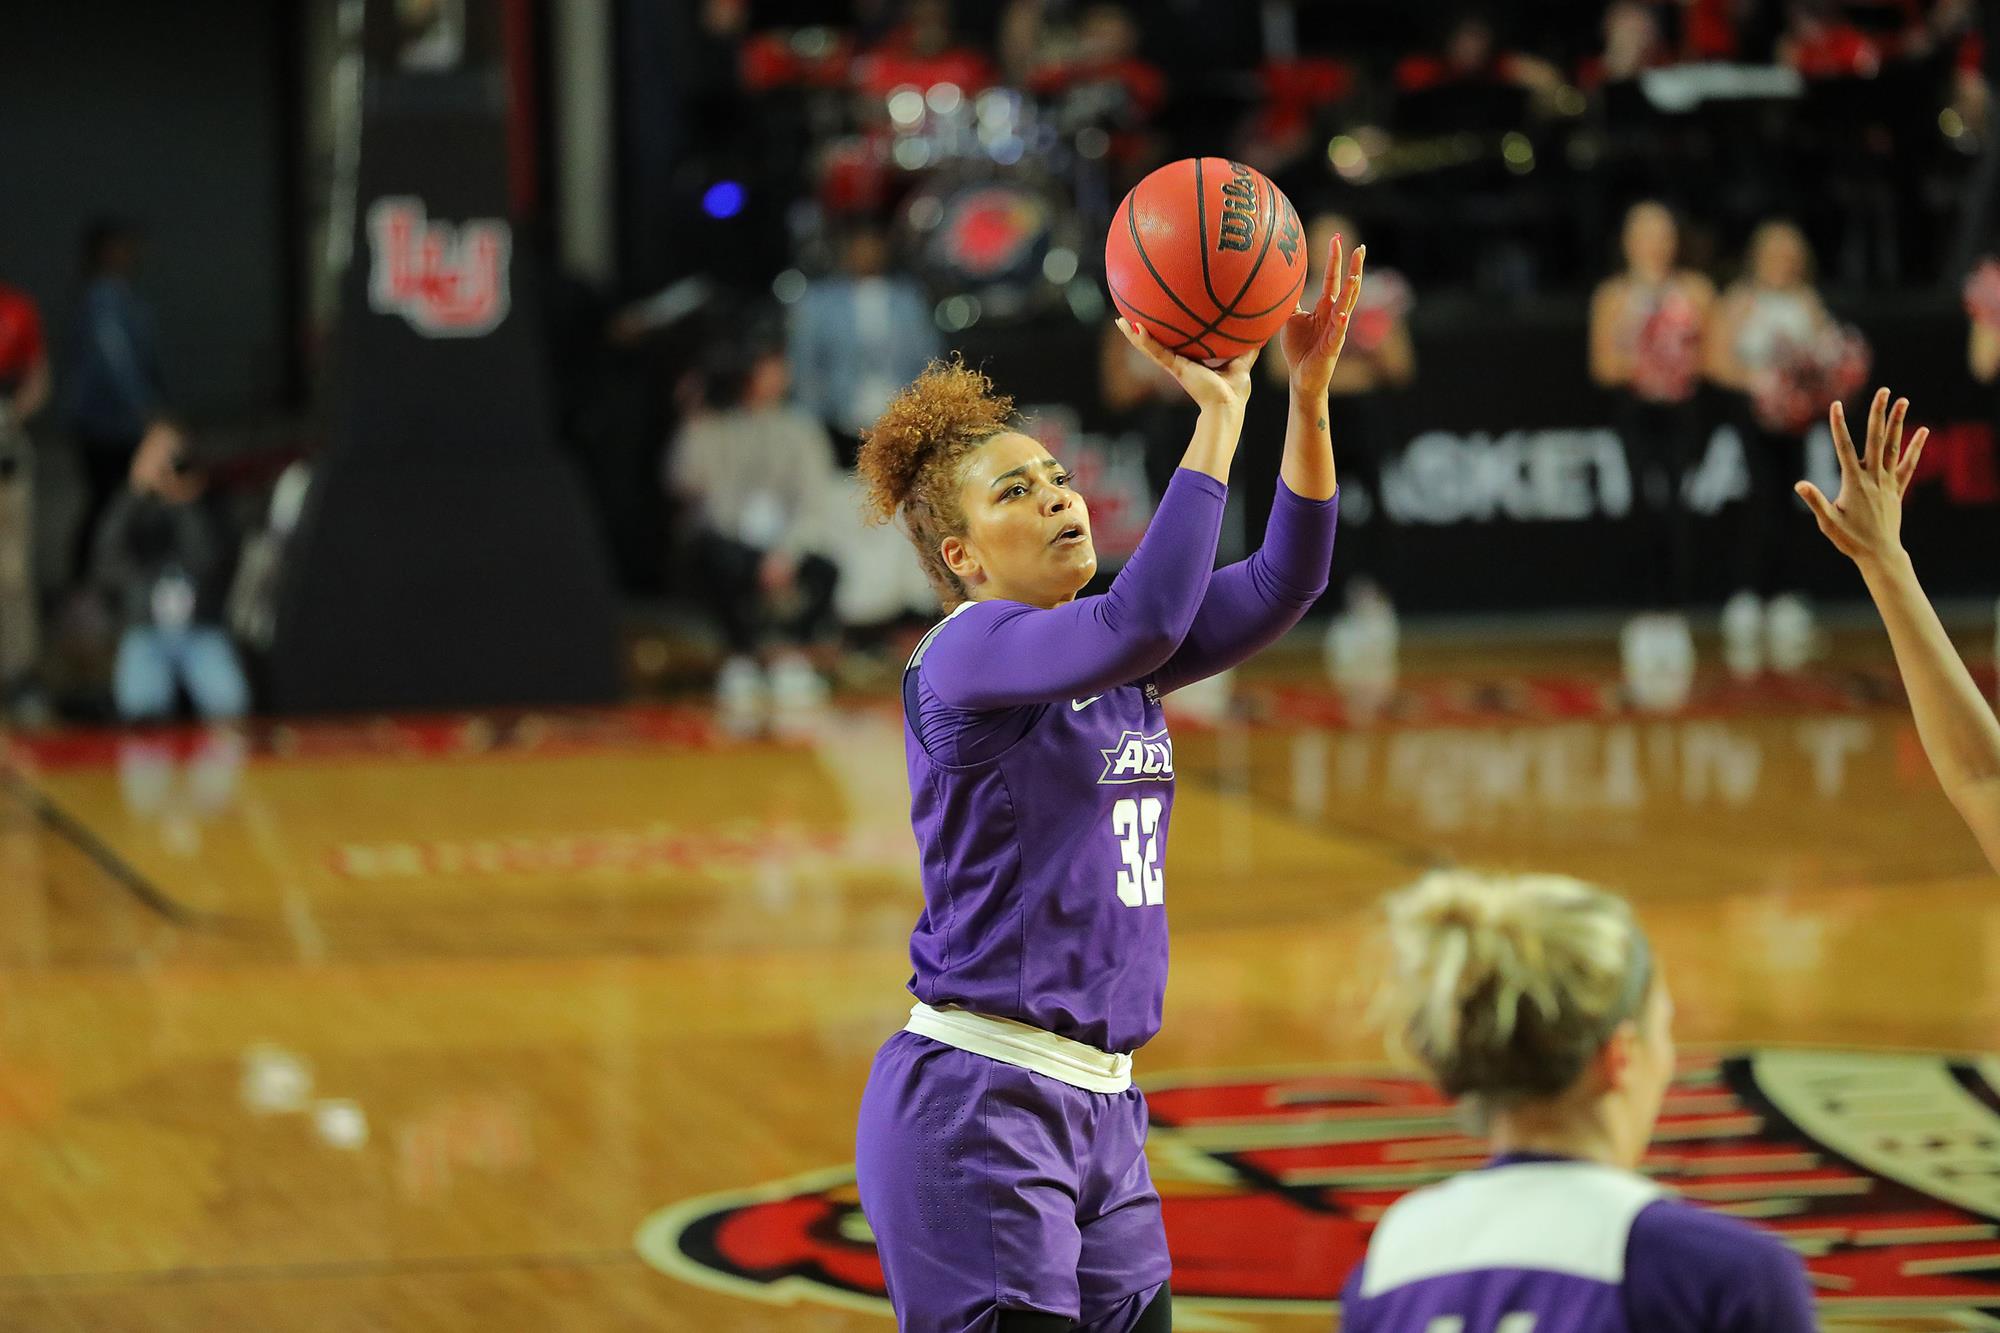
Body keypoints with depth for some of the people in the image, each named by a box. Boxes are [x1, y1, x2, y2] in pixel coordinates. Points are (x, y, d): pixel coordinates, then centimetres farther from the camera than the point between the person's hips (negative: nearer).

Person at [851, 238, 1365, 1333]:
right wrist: (1217, 412, -24)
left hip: (1100, 1116, 8)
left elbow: (1282, 581, 4)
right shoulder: (964, 656, -10)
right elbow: (1145, 619, -27)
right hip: (977, 1108, -8)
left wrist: (1308, 390, -8)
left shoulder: (1107, 659, 13)